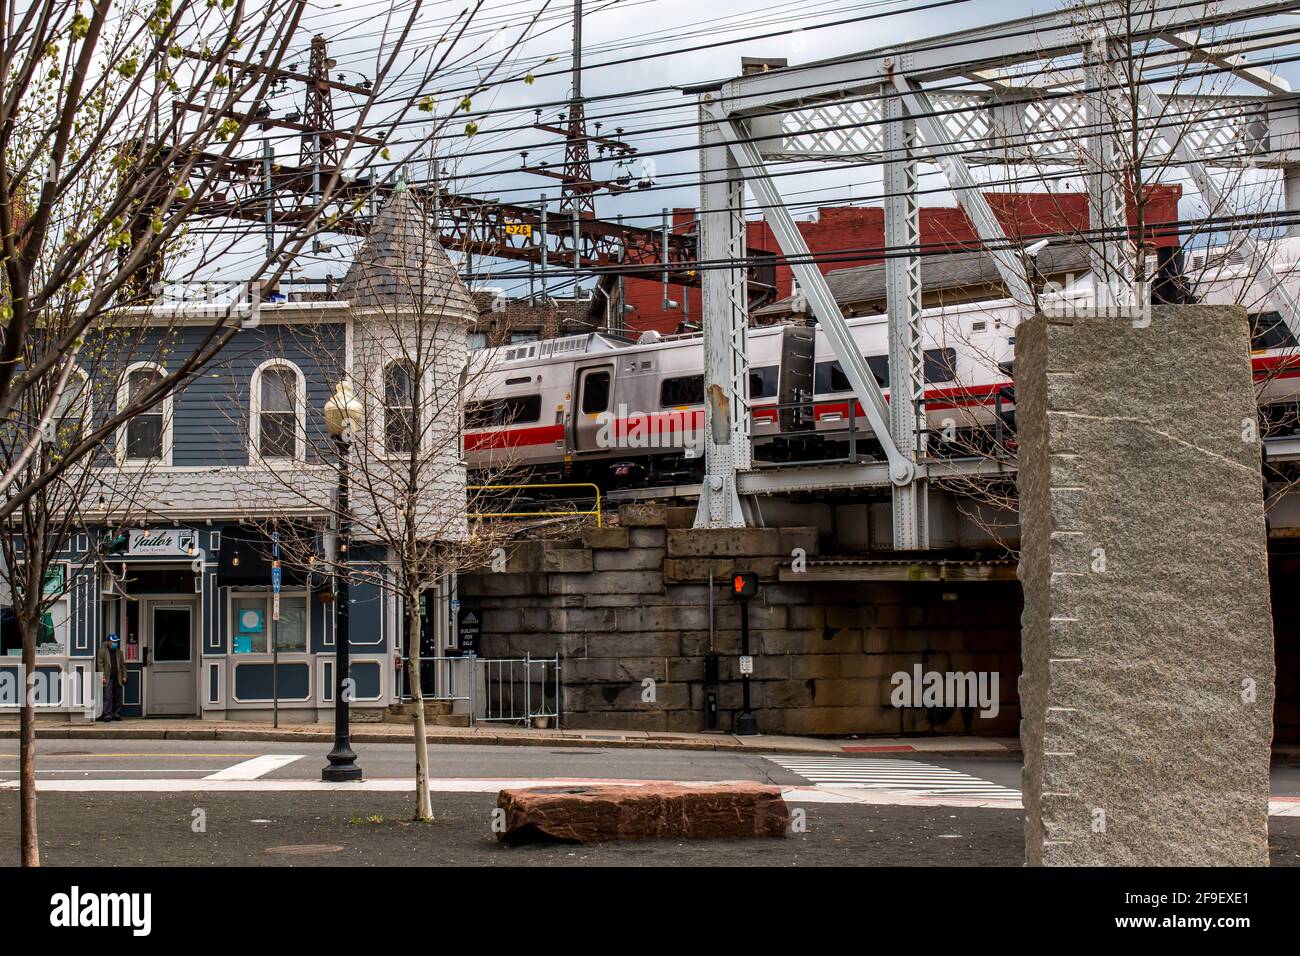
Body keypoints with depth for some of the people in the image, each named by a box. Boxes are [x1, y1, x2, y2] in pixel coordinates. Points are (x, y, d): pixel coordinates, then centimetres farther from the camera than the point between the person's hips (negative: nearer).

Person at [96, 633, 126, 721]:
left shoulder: (119, 652, 17)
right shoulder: (102, 651, 2)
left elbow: (123, 665, 18)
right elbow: (100, 664, -3)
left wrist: (124, 676, 8)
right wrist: (102, 677, -11)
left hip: (117, 678, 5)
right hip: (108, 678, -5)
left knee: (117, 697, 6)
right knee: (107, 697, -9)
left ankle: (117, 715, 12)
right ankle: (107, 715, -8)